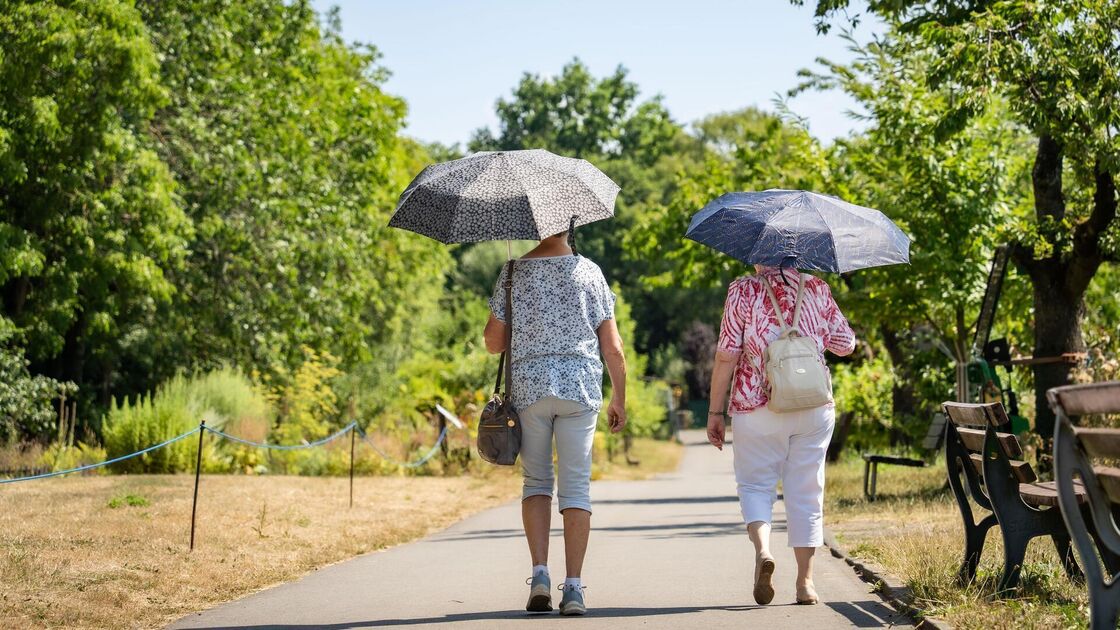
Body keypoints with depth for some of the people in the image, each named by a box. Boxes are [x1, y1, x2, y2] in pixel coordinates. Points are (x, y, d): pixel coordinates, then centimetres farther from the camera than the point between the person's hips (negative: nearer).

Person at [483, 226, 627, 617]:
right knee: (576, 486, 3)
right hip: (580, 388, -1)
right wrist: (619, 400, 11)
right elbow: (613, 348, 1)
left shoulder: (514, 273, 1)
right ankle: (573, 587, -2)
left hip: (528, 389, 1)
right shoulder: (589, 272, 1)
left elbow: (493, 343, 3)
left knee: (536, 481, 13)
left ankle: (539, 574, -1)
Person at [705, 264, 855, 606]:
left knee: (755, 485, 9)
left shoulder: (743, 290, -5)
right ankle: (805, 582, 11)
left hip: (757, 408, -2)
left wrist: (715, 411, -3)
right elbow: (846, 345, 11)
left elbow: (726, 356, -9)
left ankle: (762, 549, -18)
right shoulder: (817, 288, 4)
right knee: (805, 492, 10)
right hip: (814, 409, 2)